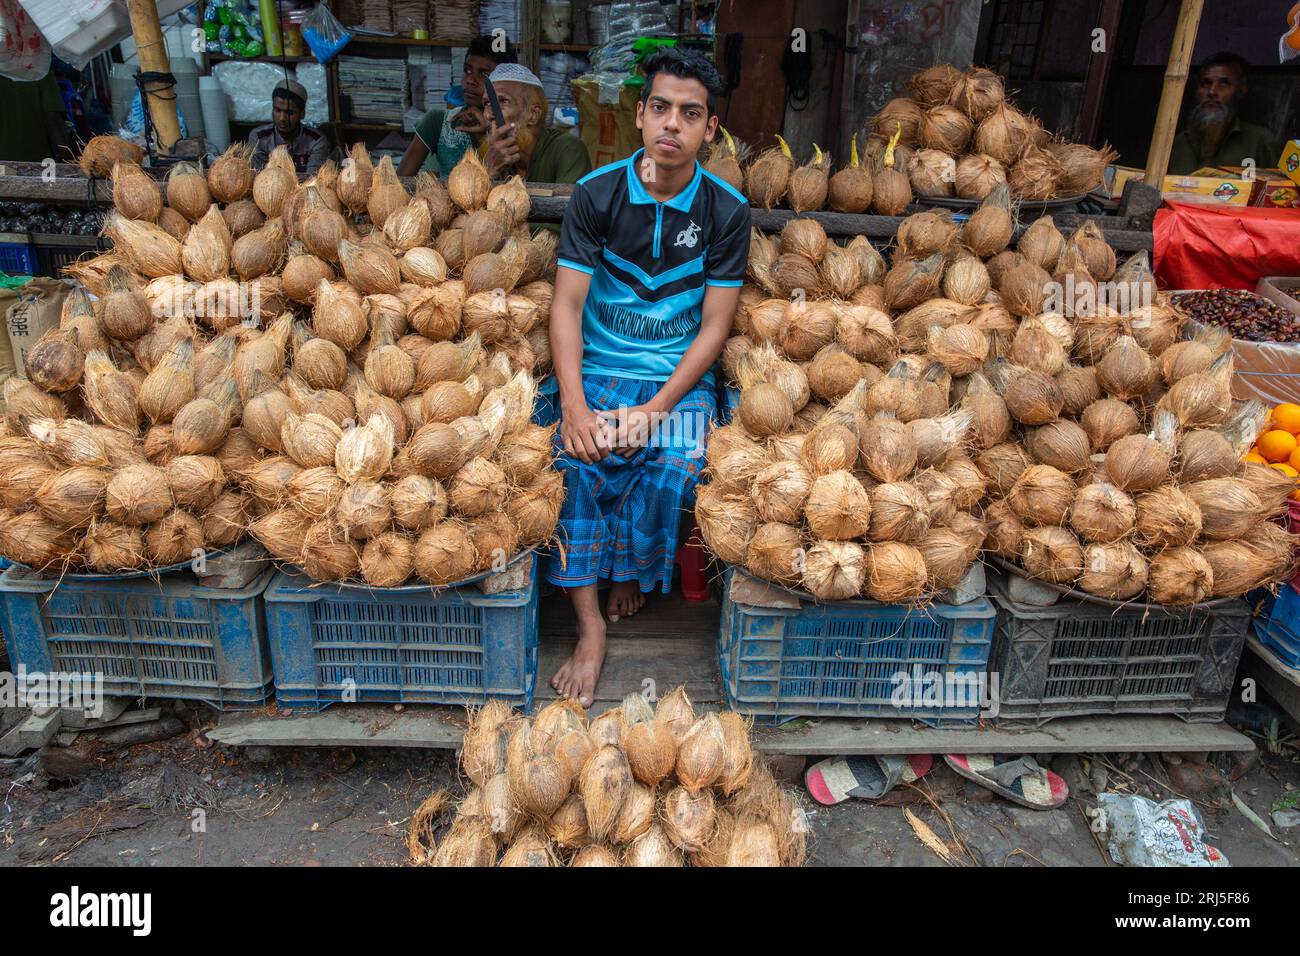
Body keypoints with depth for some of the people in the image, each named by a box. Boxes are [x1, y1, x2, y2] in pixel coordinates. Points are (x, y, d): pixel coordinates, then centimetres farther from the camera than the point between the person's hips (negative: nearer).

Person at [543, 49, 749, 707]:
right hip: (596, 368, 1)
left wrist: (656, 408, -17)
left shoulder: (727, 210, -1)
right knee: (575, 459, -26)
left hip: (680, 377, 0)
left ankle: (629, 573, 4)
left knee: (674, 467, -28)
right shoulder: (595, 194, -1)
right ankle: (590, 628, -16)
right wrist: (574, 406, -20)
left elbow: (714, 325, -4)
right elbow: (566, 304, -5)